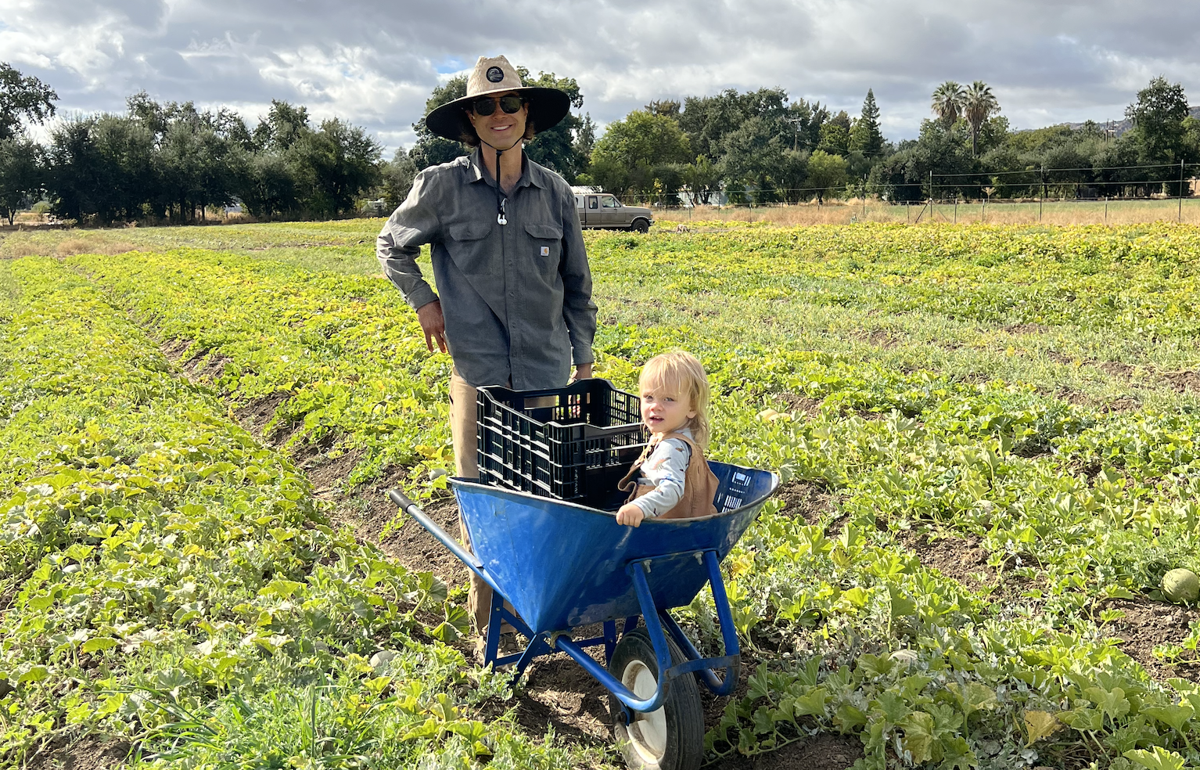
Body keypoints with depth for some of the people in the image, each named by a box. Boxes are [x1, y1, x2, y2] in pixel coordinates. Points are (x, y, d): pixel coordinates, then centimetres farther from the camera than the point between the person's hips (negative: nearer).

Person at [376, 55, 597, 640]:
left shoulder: (555, 192, 6)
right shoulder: (442, 186, 0)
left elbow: (577, 285, 14)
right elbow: (392, 246, 16)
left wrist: (584, 360, 13)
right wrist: (423, 301, 2)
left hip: (547, 371, 2)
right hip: (478, 370, -2)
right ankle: (488, 618, 19)